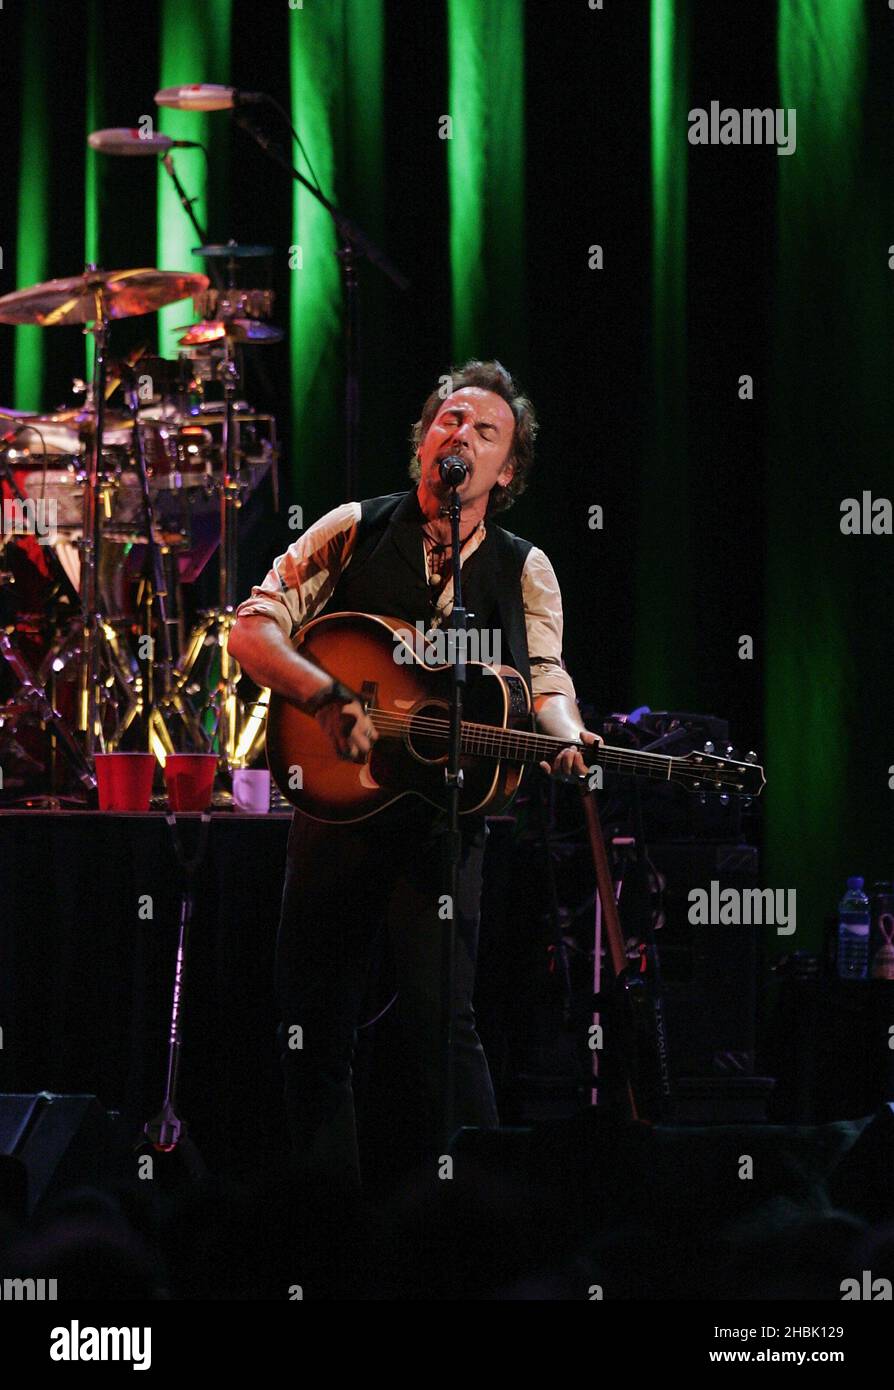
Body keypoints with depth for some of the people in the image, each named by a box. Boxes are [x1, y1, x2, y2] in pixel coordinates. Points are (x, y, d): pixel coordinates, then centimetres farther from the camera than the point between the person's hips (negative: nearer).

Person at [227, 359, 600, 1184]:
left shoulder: (524, 572, 7)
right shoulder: (353, 531, 4)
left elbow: (545, 682, 0)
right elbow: (252, 630, -2)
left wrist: (564, 737, -24)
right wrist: (328, 696, -19)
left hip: (446, 815, -1)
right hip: (337, 804, 2)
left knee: (440, 1019, -15)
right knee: (313, 1023, 6)